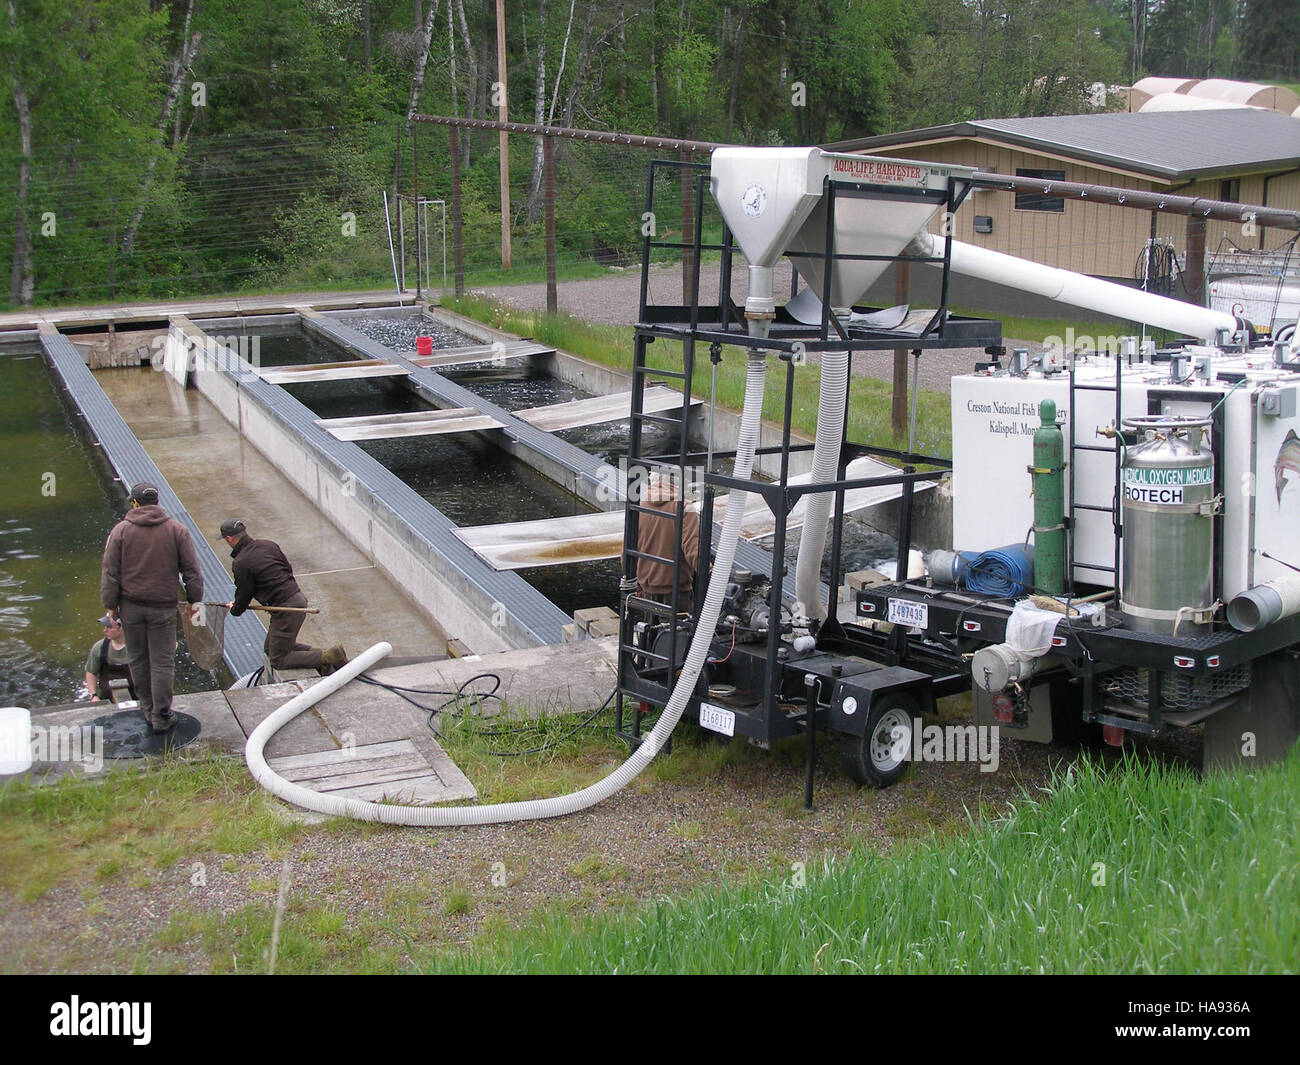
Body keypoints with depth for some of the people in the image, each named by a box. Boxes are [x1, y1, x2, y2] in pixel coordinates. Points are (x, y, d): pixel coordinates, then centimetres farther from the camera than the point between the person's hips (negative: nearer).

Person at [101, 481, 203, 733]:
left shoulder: (120, 530, -2)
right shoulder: (176, 530, -1)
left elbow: (110, 573, -2)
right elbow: (191, 570, 0)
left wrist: (110, 604, 6)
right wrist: (195, 600, 9)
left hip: (131, 606, 1)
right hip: (163, 606, -1)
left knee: (138, 660, 15)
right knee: (163, 662, 3)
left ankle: (148, 708, 27)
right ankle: (161, 716, 4)